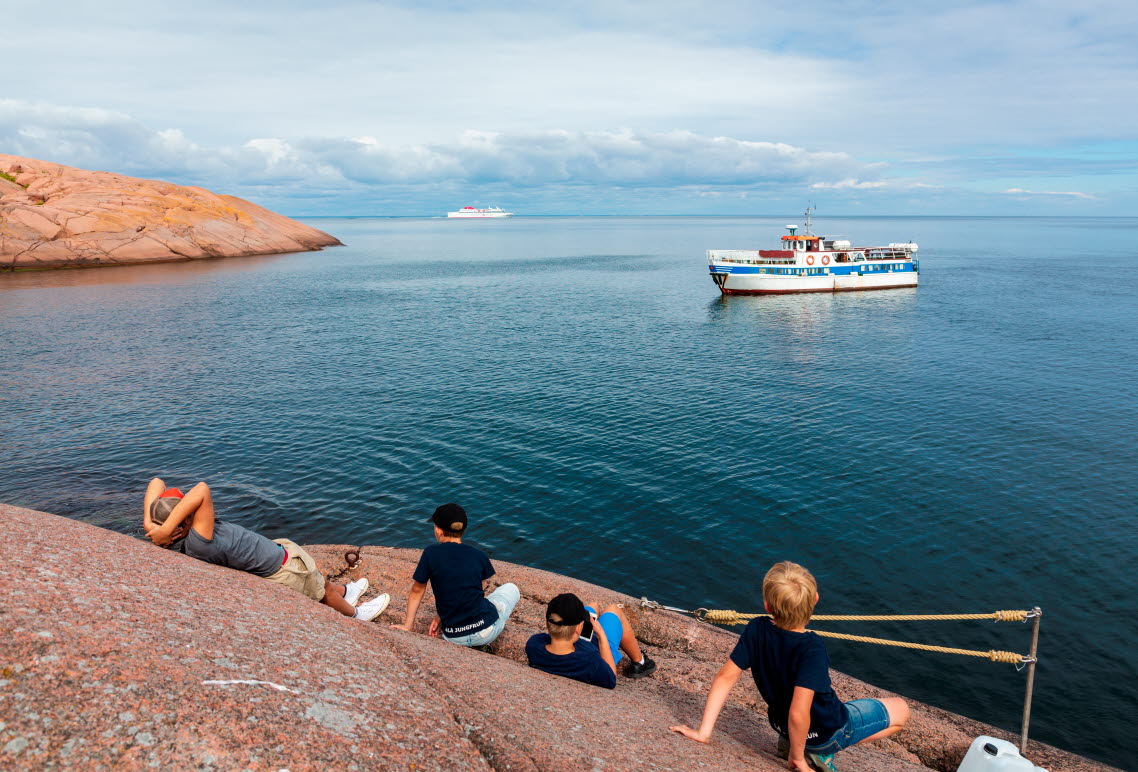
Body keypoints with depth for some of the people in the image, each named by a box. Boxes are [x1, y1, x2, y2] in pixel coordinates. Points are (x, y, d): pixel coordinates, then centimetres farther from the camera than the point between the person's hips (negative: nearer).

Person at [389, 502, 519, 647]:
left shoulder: (431, 553, -5)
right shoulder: (479, 556, 0)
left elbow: (417, 591, 4)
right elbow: (480, 590, 7)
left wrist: (408, 626, 17)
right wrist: (440, 616, 13)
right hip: (486, 631, -3)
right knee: (511, 588, 28)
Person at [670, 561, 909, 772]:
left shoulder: (755, 630, -19)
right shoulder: (811, 649, -35)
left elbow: (726, 676, -16)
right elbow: (798, 713, -36)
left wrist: (704, 731, -8)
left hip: (781, 726, 6)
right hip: (826, 733, -6)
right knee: (901, 709, 13)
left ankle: (789, 742, 14)